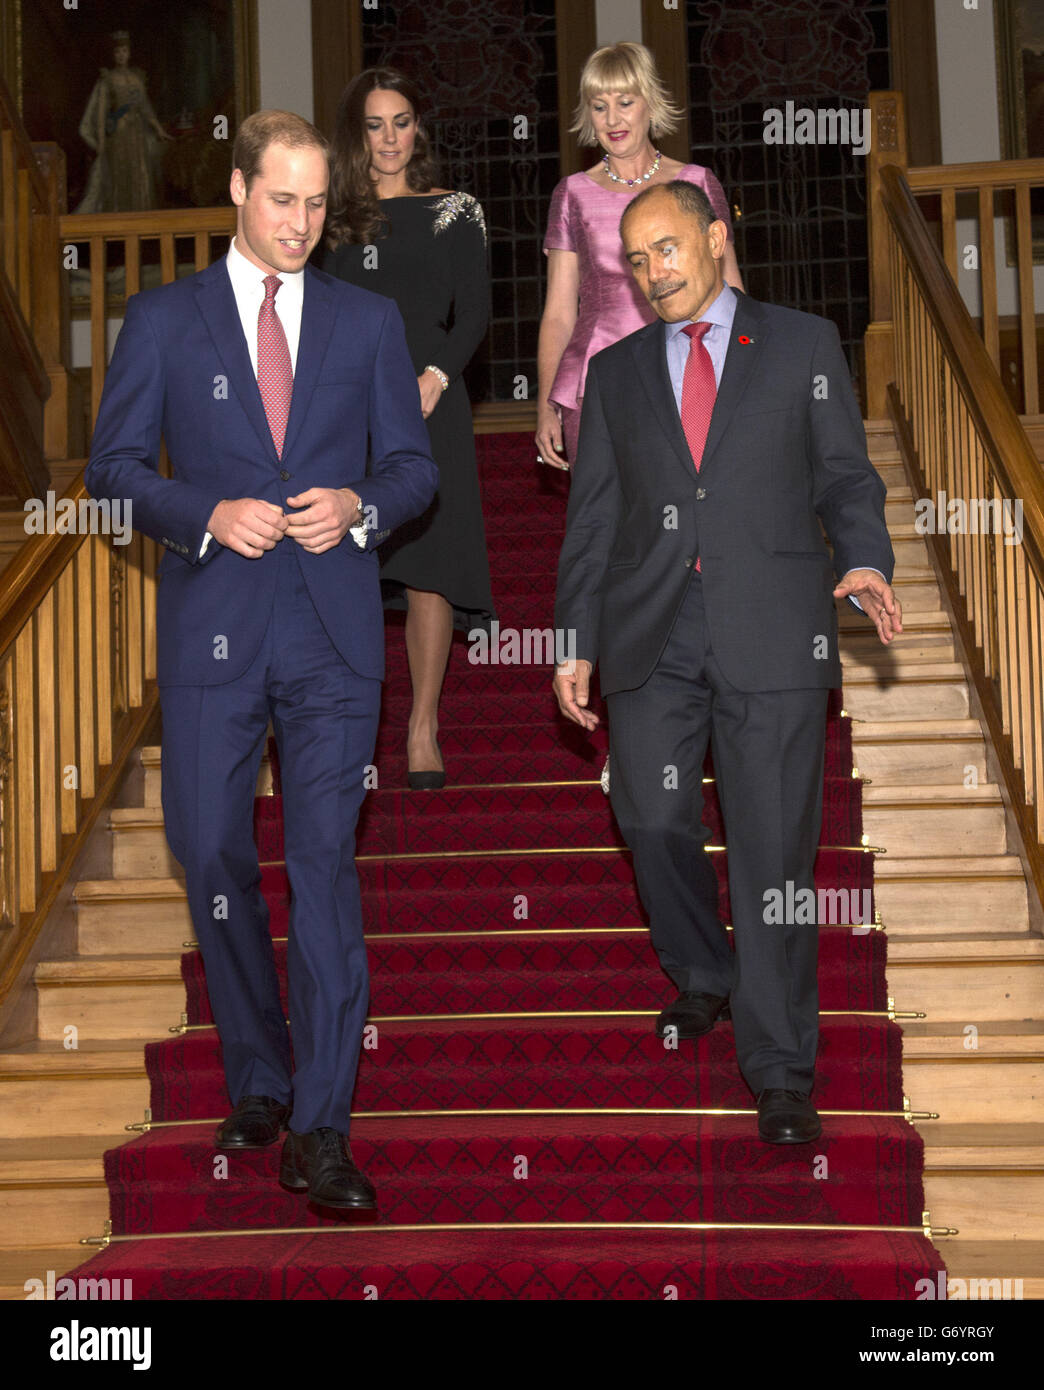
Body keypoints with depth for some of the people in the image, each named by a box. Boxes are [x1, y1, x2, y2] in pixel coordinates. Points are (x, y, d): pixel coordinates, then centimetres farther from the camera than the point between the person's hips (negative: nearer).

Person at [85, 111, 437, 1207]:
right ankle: (257, 1082, 25)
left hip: (332, 630, 0)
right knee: (212, 857, 6)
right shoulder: (164, 320, 7)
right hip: (211, 624, 1)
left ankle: (319, 1130, -2)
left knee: (323, 859, -7)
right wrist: (208, 516, -13)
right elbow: (113, 465, 4)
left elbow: (413, 464, 10)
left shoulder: (367, 321, 11)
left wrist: (357, 506, -11)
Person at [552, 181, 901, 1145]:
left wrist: (865, 562, -10)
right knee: (652, 822, 3)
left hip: (773, 632, -3)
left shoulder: (805, 345, 10)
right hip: (651, 636, 3)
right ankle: (704, 978, 32)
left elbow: (845, 477, 9)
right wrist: (576, 641, 8)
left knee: (774, 849, -3)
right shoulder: (615, 371, 16)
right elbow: (593, 516, 14)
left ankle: (780, 1069, 8)